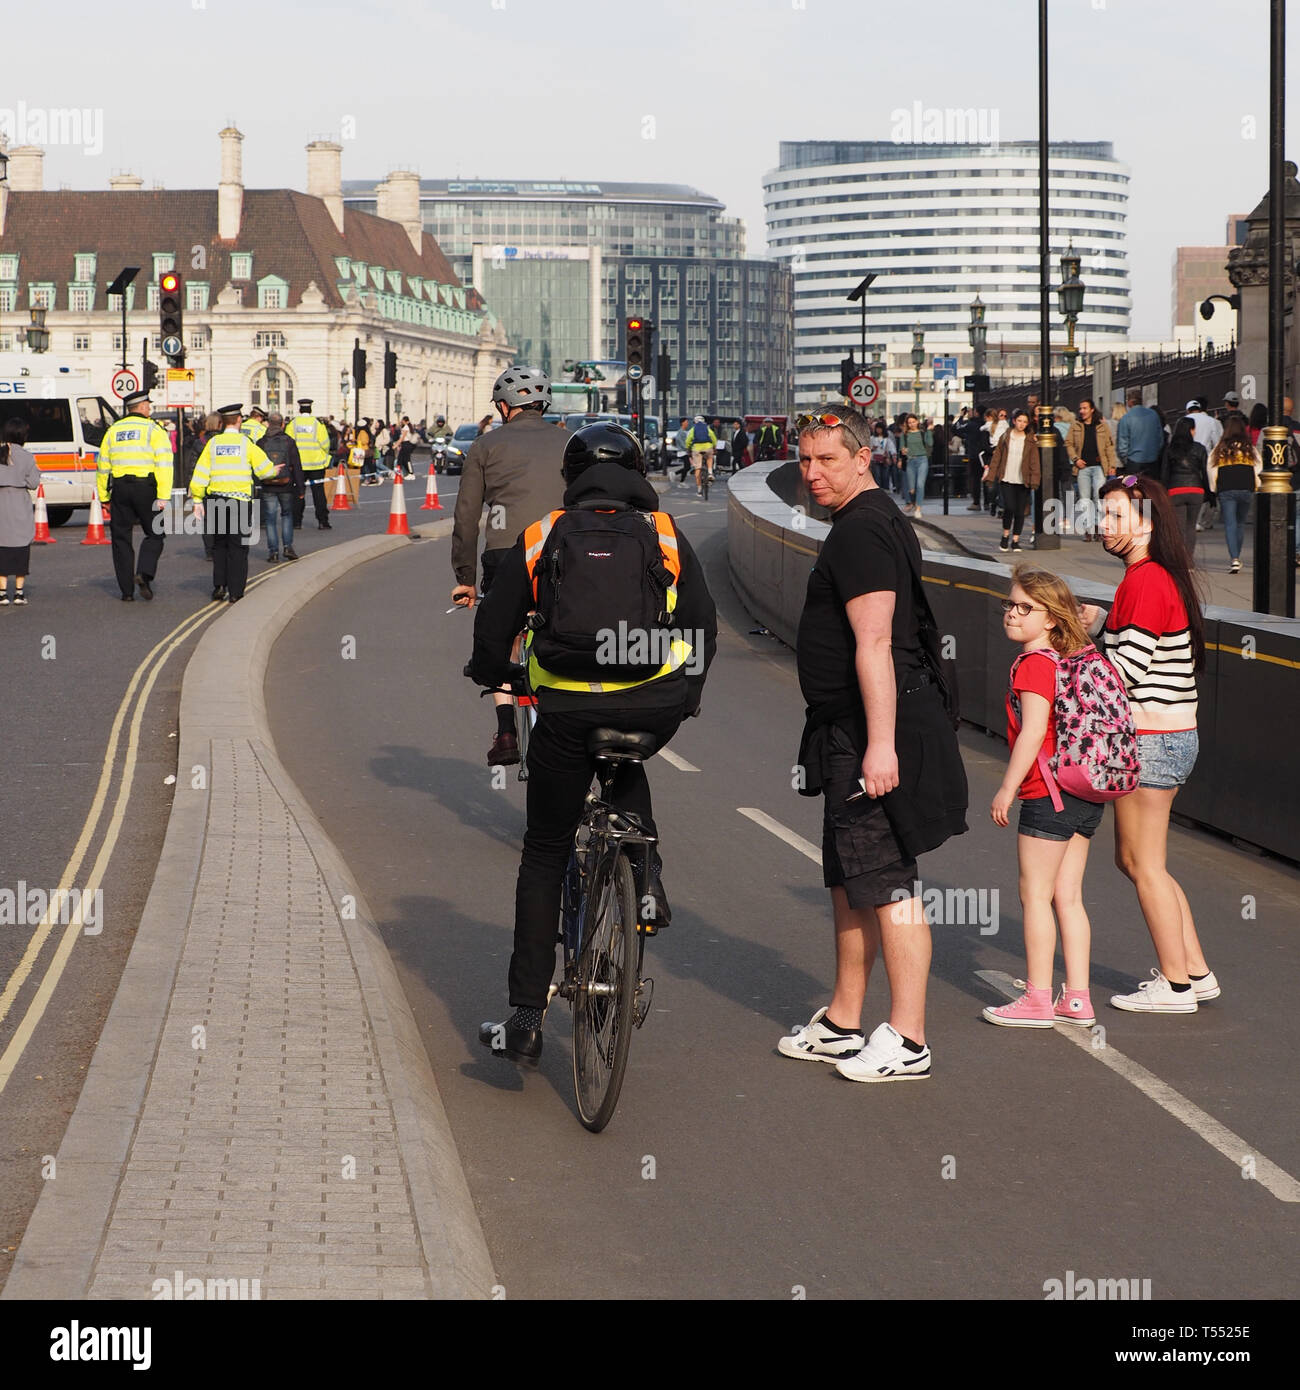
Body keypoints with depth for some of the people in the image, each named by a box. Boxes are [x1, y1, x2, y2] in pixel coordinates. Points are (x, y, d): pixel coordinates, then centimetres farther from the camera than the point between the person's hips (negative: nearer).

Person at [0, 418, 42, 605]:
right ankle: (19, 592, 6)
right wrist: (36, 472, 11)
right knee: (21, 549, 6)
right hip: (20, 508, -1)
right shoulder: (25, 457, -7)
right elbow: (33, 483, -6)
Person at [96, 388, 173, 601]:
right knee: (154, 534, 10)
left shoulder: (113, 430, 13)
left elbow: (103, 466, 14)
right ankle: (144, 573, -13)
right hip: (146, 488, -3)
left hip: (120, 488, 3)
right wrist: (163, 496, -13)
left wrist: (104, 497, 18)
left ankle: (126, 591, 6)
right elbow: (163, 464, -10)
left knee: (122, 539, 7)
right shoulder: (153, 430, 0)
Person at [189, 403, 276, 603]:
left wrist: (197, 500, 5)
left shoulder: (213, 443, 2)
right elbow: (265, 470, 0)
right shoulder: (246, 443, -3)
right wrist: (274, 471, 23)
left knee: (219, 546, 16)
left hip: (215, 499, 2)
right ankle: (235, 592, 2)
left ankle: (219, 585, 8)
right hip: (241, 500, -2)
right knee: (238, 548, 4)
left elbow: (200, 473, 0)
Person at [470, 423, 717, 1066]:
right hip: (656, 706, 1)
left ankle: (525, 1019, 10)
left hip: (568, 712, -1)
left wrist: (490, 675, 36)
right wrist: (688, 692, 32)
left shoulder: (542, 537, 11)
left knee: (544, 855, 12)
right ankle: (645, 878, 15)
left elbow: (493, 627, 14)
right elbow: (703, 623, 15)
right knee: (626, 768, 38)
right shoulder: (664, 533, 13)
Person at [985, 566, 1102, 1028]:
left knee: (1035, 894, -1)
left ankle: (1038, 999, 3)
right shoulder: (1065, 660, 14)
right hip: (1085, 798, 9)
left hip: (1049, 795, -9)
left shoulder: (1033, 664, -13)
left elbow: (1033, 732, -19)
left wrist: (1007, 789, -15)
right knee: (1068, 897, 11)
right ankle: (1077, 999, 12)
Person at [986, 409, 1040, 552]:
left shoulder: (1030, 440, 5)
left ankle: (1015, 540, 13)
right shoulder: (1005, 438, 6)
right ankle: (1005, 536, 6)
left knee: (1020, 511, 2)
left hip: (1023, 481, 1)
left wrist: (1034, 480, -6)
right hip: (1007, 479, -1)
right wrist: (991, 476, 2)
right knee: (1009, 507, -14)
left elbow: (1034, 462, 3)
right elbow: (996, 457, 7)